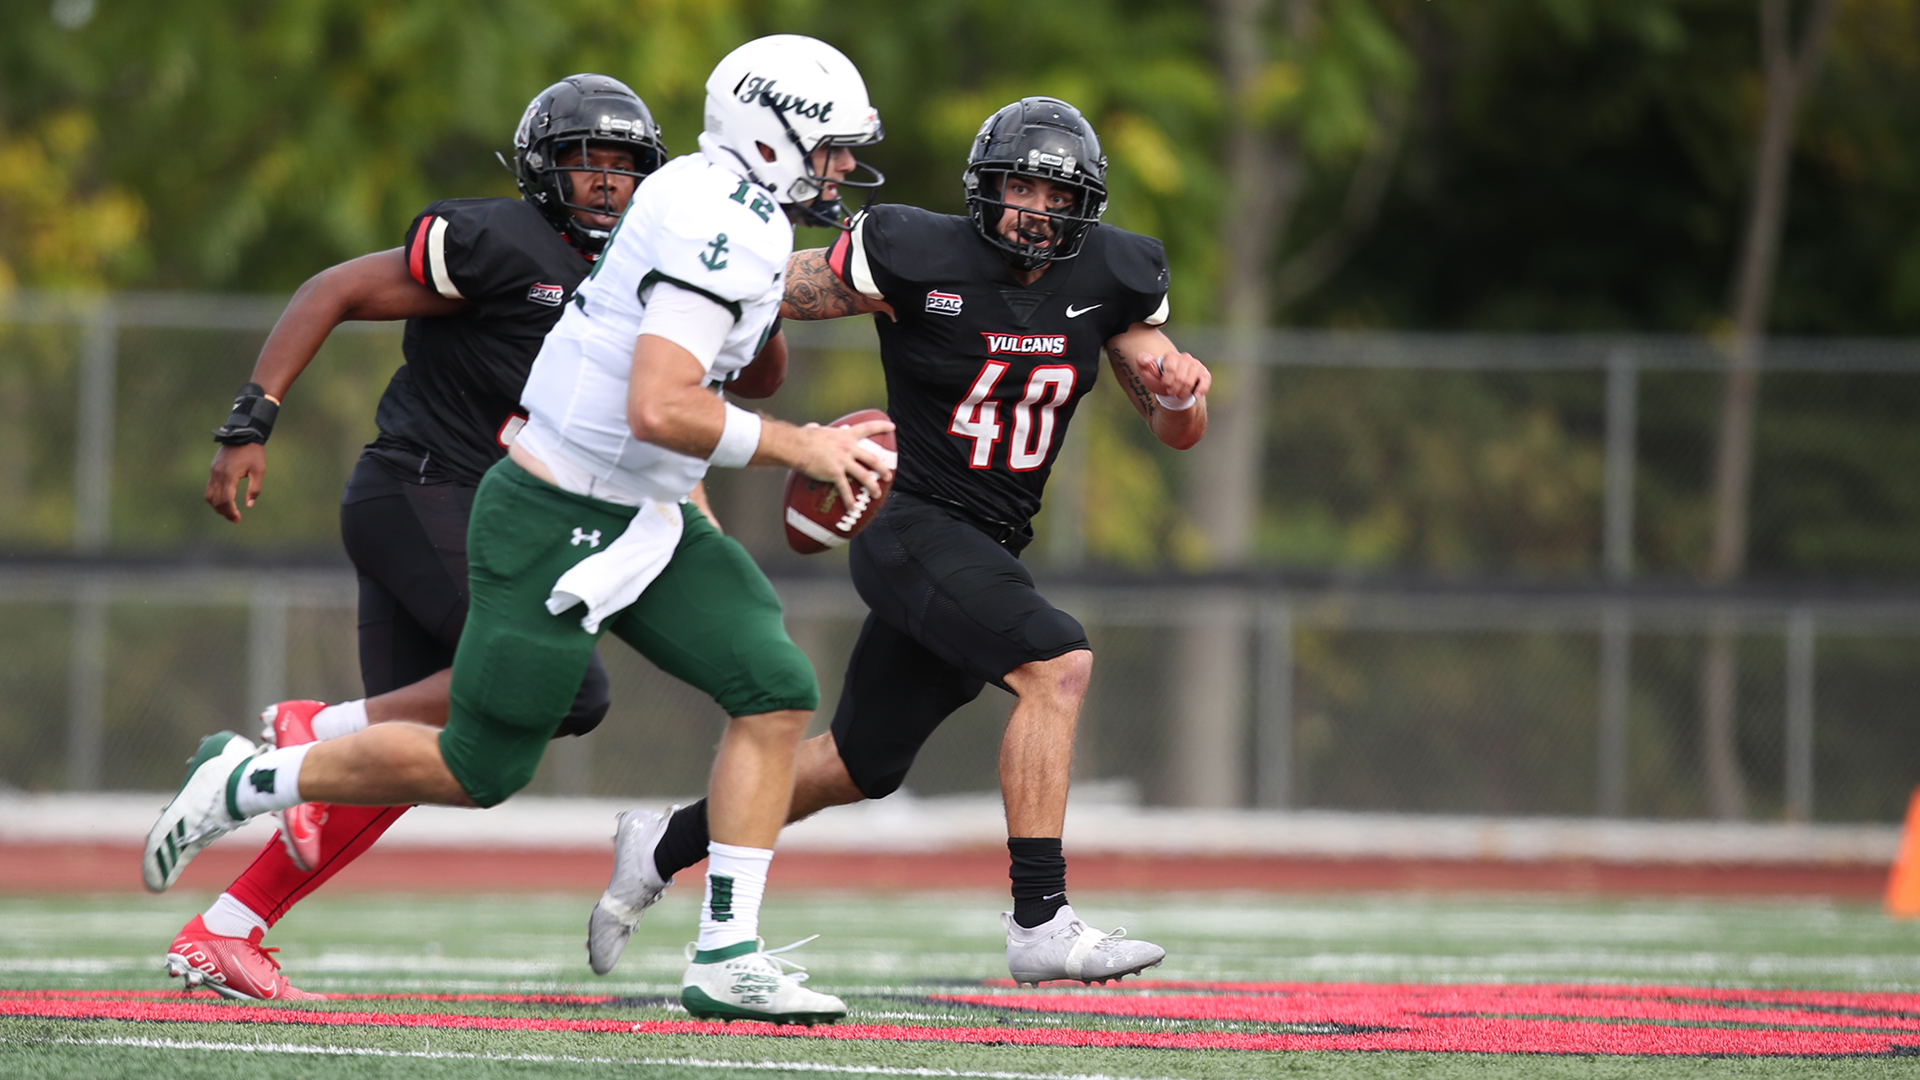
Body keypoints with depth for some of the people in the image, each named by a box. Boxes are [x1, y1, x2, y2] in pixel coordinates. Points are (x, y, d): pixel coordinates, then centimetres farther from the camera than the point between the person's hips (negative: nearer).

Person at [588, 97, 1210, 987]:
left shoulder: (1108, 279, 2)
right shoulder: (919, 260, -15)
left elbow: (1177, 432, 7)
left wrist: (1182, 391, -16)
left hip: (988, 547, 7)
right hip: (912, 523, -7)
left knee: (860, 765, 16)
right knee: (1058, 667, -27)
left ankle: (665, 846, 35)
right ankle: (1039, 923, -26)